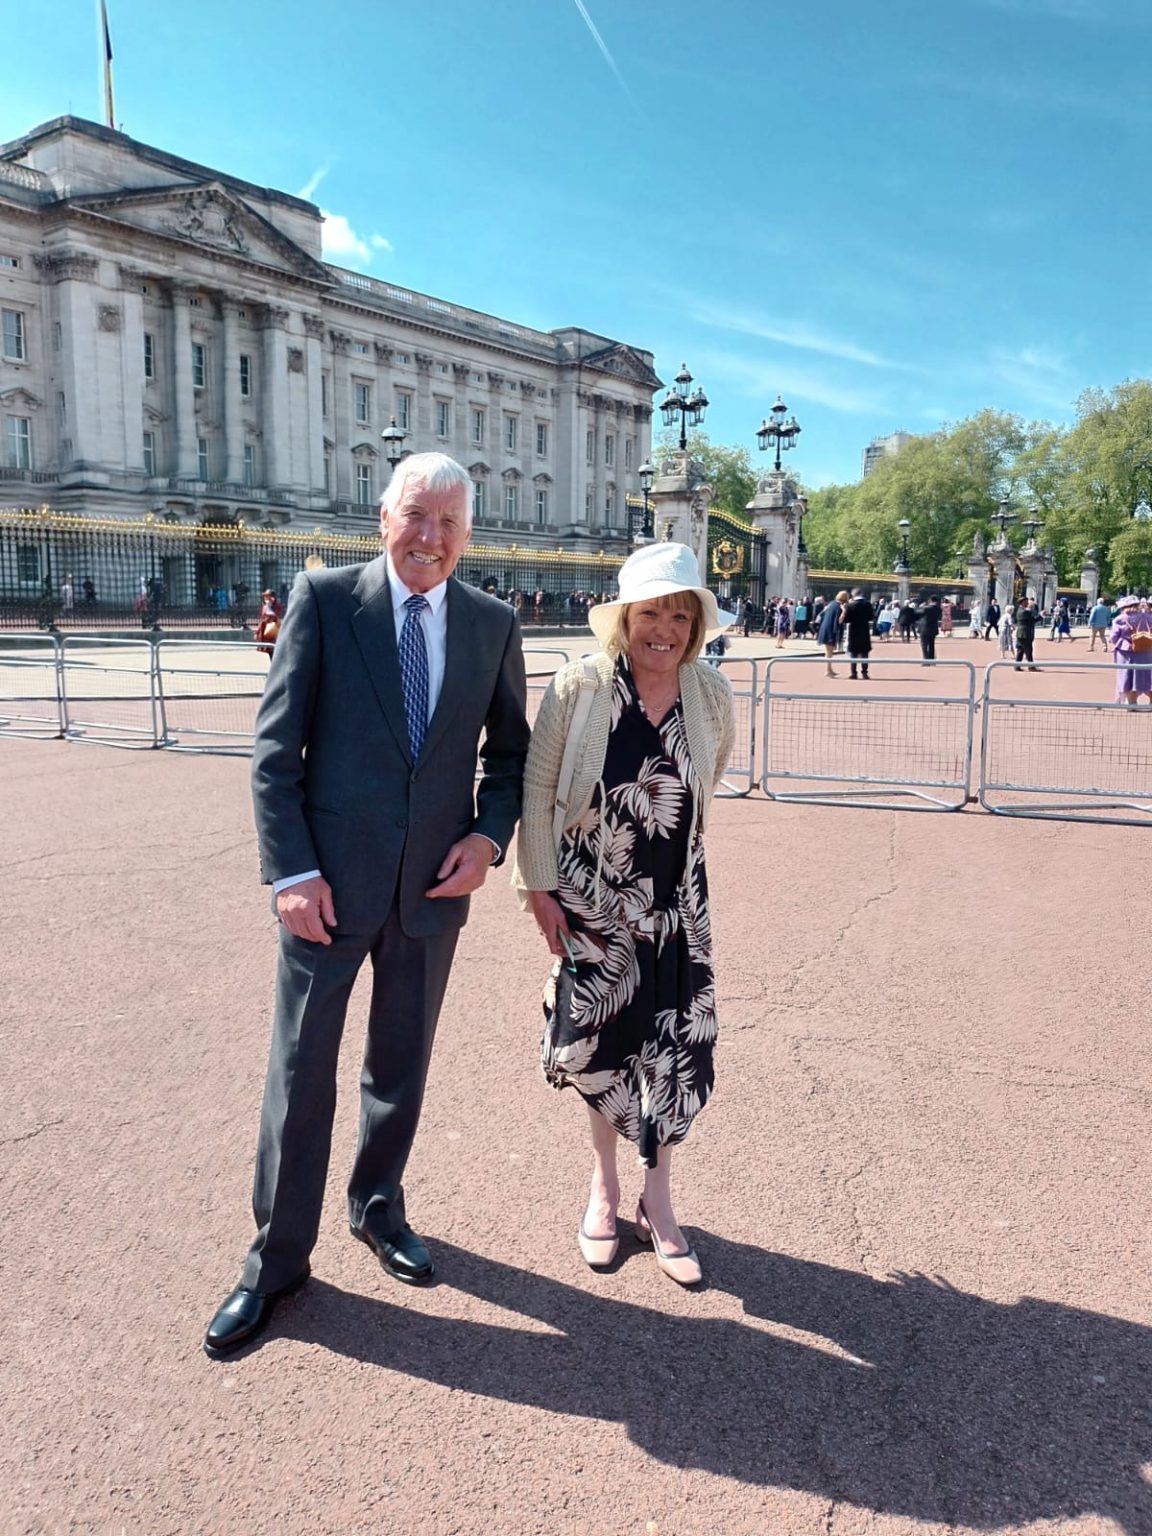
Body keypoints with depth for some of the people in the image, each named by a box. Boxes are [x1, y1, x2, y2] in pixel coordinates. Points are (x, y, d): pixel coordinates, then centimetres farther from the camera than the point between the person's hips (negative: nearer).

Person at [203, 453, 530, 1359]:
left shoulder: (493, 624, 2)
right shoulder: (323, 598, -6)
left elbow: (510, 750, 11)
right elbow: (275, 746, -7)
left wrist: (488, 835, -5)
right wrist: (291, 869, -13)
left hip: (434, 886, 3)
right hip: (330, 881, -2)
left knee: (402, 1069, 18)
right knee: (300, 1075, 7)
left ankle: (379, 1208, 42)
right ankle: (277, 1259, 27)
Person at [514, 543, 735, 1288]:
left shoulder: (713, 695, -7)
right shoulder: (579, 686, -14)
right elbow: (537, 787, -8)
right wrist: (539, 885, -9)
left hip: (675, 900, 2)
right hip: (590, 896, -2)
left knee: (677, 1049, 6)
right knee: (597, 1044, 10)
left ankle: (658, 1199, 29)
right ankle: (605, 1182, 36)